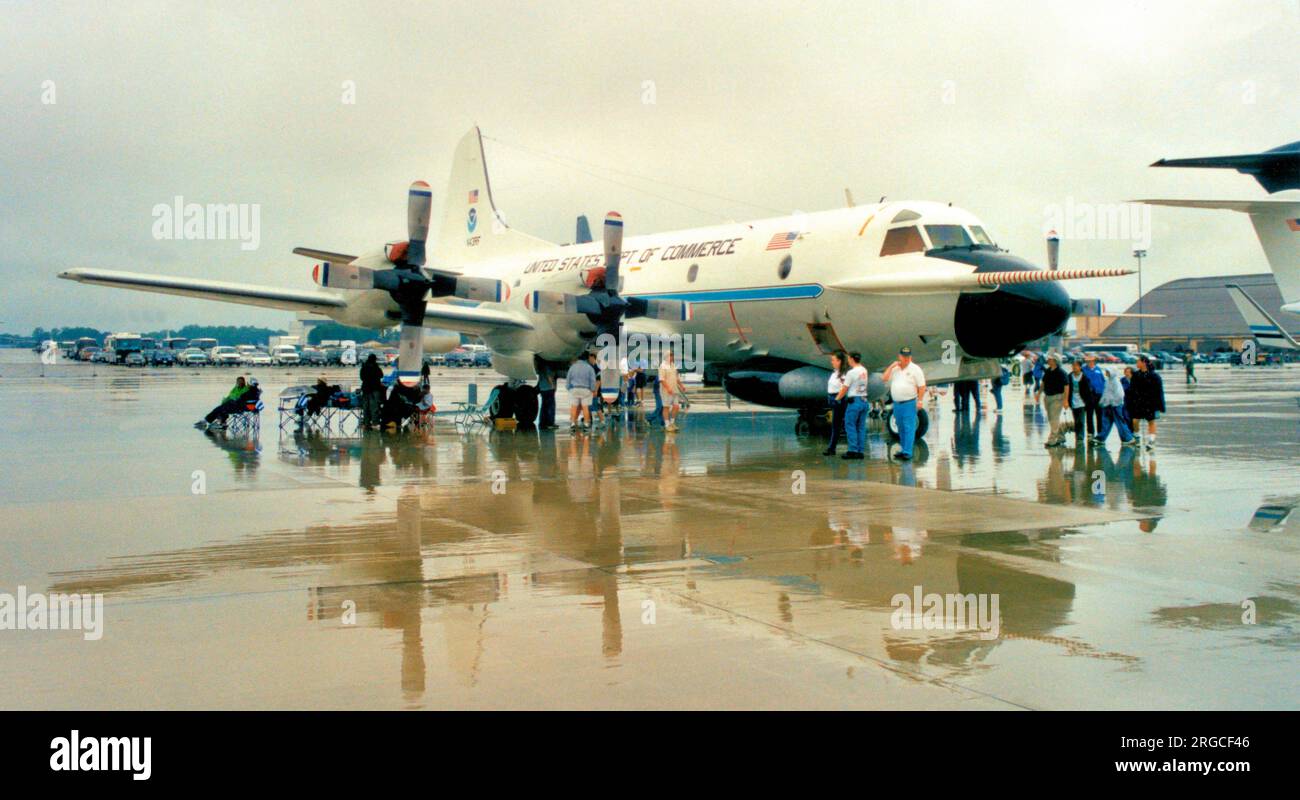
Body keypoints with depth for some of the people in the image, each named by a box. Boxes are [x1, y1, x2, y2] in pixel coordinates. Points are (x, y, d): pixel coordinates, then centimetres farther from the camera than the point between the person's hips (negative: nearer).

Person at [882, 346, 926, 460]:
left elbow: (922, 386, -4)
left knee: (909, 428, -8)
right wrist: (891, 367, -5)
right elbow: (885, 379, 3)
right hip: (896, 403, 6)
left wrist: (920, 400, -12)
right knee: (901, 428, 13)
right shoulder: (895, 368, 12)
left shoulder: (915, 369, -3)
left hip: (909, 403, -6)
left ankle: (907, 452, -11)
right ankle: (903, 449, 21)